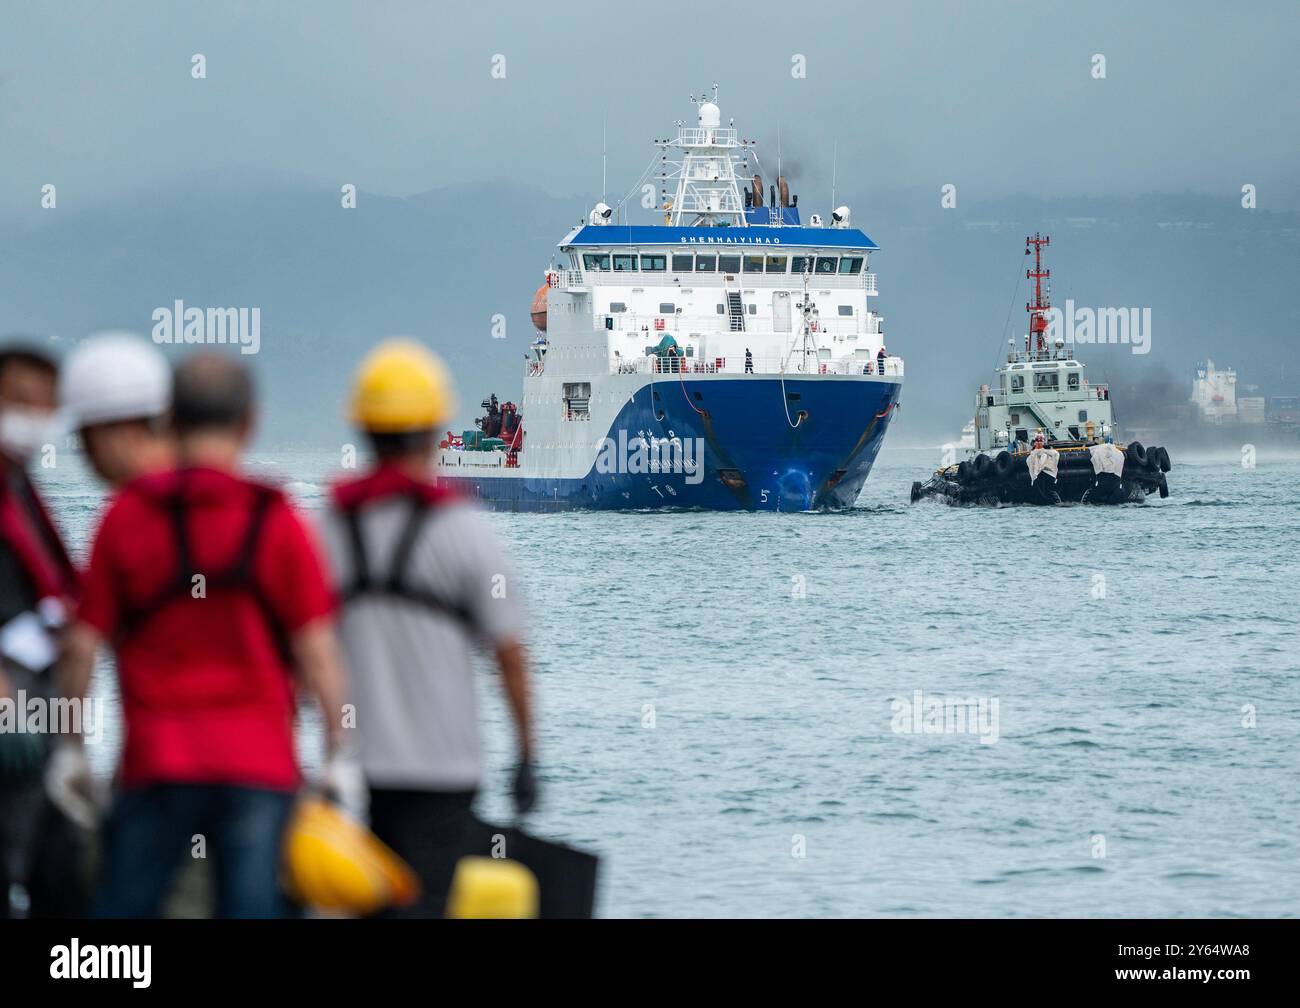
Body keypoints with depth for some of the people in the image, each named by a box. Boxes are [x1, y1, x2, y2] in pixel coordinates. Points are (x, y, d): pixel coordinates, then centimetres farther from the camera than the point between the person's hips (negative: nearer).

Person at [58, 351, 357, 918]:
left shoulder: (127, 516, 0)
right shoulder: (275, 522, -4)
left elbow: (85, 645, 2)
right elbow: (316, 651, -5)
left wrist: (72, 748, 11)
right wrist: (337, 753, 2)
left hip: (155, 761, 1)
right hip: (257, 762, -1)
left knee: (121, 910, 11)